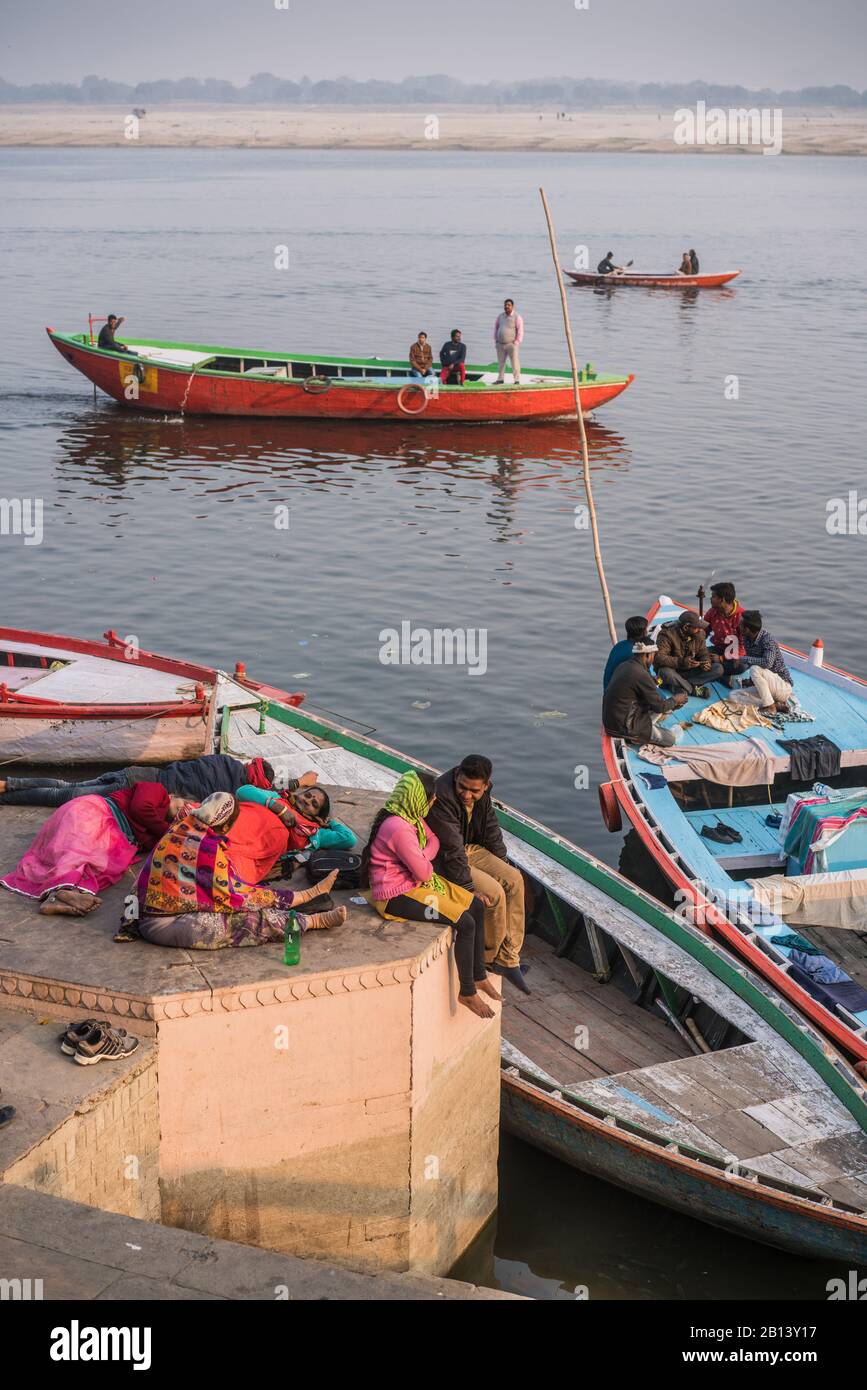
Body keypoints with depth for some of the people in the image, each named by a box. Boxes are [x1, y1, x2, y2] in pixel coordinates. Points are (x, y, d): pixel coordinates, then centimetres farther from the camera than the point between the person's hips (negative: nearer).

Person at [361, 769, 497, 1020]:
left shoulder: (411, 816, 2)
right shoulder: (399, 828, -30)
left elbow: (433, 840, 10)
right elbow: (423, 872, -24)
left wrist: (423, 859, -11)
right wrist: (428, 864, 0)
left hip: (414, 881, 11)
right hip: (396, 895, -11)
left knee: (476, 907, 8)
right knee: (465, 924, -16)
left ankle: (479, 975, 22)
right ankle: (467, 992, 0)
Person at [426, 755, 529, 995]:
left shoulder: (483, 792, -5)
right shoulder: (442, 797, -31)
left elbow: (490, 828, 12)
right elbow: (451, 851, -29)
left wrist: (502, 863, 10)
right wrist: (470, 887, -27)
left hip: (469, 847, 8)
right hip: (441, 859, -8)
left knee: (514, 880, -8)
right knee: (494, 893, -21)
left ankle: (507, 958, -4)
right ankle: (492, 956, 1)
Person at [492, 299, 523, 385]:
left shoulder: (517, 317, -5)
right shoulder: (500, 316, 8)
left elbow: (520, 331, -8)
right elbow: (496, 328, 17)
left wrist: (516, 343, -13)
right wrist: (496, 340, 10)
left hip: (512, 344, -5)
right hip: (500, 345, 5)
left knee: (514, 363, -7)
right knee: (501, 363, 9)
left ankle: (517, 380, -7)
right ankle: (500, 379, 16)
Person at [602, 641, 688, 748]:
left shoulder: (624, 666, 4)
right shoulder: (641, 675, -23)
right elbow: (660, 706, -13)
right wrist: (675, 700, 5)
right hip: (623, 727, -9)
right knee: (670, 739, -3)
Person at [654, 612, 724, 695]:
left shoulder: (699, 634, -3)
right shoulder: (667, 634, -21)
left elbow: (703, 653, 4)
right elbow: (659, 657, -31)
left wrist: (706, 662, -21)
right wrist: (680, 662, -43)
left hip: (690, 671, 5)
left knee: (718, 668, -14)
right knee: (666, 672, -40)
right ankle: (694, 690, -21)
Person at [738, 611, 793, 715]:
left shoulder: (768, 640, -22)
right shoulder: (747, 639, 1)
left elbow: (767, 663, -39)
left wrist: (742, 658, -32)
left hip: (783, 685, -8)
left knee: (755, 669, -31)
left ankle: (770, 707, -17)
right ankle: (778, 704, 0)